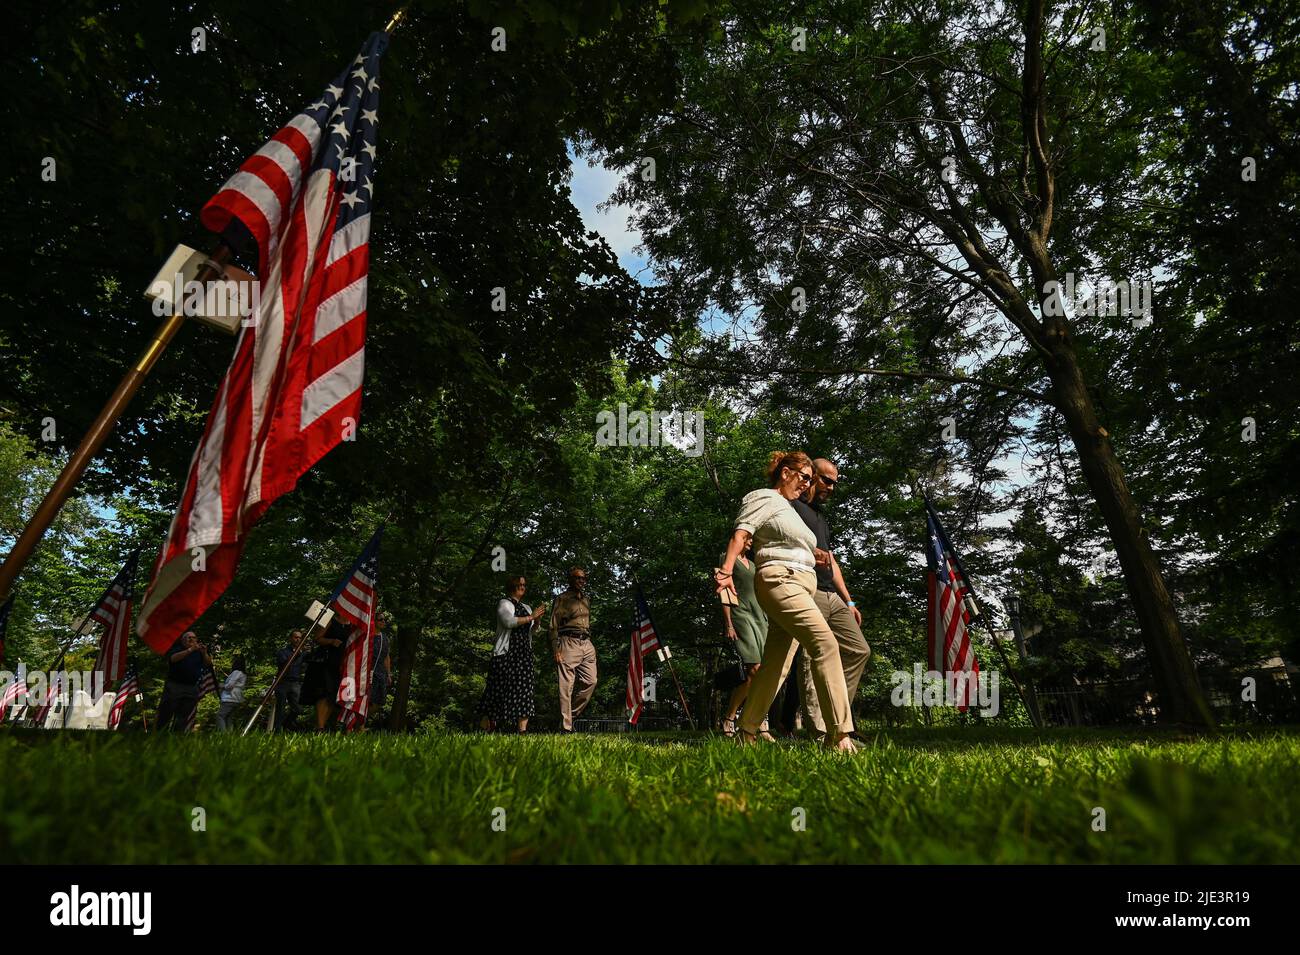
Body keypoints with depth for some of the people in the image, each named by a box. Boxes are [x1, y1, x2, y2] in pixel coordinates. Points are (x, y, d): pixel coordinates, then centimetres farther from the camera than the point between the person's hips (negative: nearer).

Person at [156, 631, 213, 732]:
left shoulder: (199, 652, 16)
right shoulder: (177, 649, 7)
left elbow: (208, 663, 4)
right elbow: (173, 658, -15)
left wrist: (205, 654, -15)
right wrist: (190, 650, -26)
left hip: (191, 688, 3)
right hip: (174, 686, -3)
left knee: (184, 716, 1)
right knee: (166, 712, -5)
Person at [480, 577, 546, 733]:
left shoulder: (526, 607, 22)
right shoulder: (504, 603, 2)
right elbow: (509, 621, -16)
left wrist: (538, 619, 2)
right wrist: (530, 617, -13)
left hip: (524, 653, 6)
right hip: (507, 652, -6)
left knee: (524, 688, -3)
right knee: (502, 689, -8)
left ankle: (522, 729, -5)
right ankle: (485, 728, 0)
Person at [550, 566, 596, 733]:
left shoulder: (586, 601, 22)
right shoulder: (562, 599, 2)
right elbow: (553, 626, -3)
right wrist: (556, 650, -11)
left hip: (586, 644, 7)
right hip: (569, 643, -7)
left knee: (591, 681, -2)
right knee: (567, 685, -7)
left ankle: (572, 714, 14)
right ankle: (566, 727, -4)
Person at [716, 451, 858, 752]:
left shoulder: (788, 509, 30)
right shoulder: (765, 498, 2)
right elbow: (739, 535, -10)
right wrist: (727, 569, -23)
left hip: (800, 586, 10)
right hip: (779, 580, -10)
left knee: (774, 664, 6)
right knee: (825, 644, -23)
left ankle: (748, 731, 15)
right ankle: (839, 734, -27)